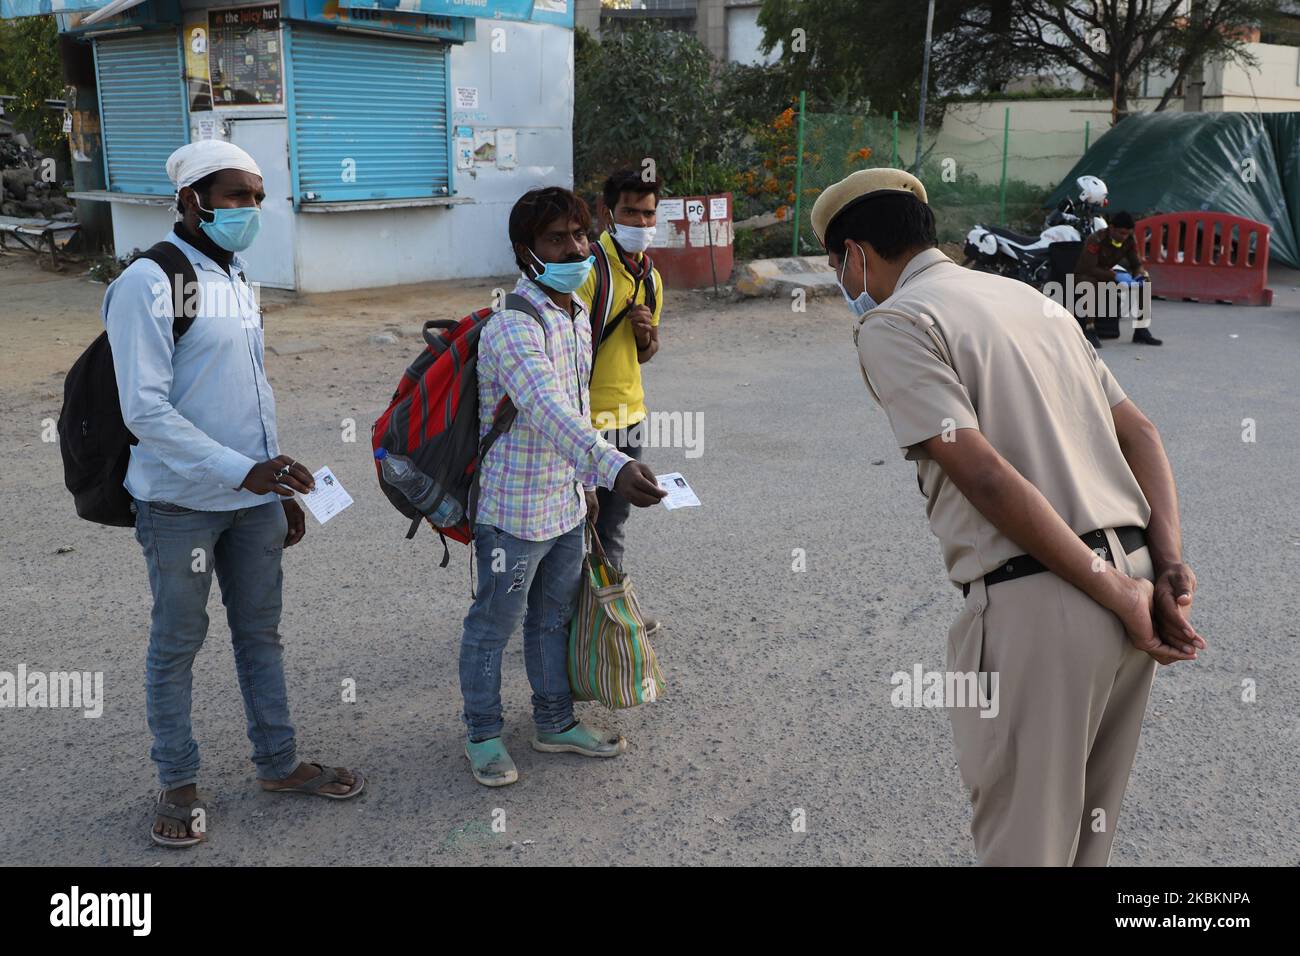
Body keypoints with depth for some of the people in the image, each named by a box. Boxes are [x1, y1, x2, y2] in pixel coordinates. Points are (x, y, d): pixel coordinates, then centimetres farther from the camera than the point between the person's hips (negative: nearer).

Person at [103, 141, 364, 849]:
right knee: (176, 644, 6)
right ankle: (178, 783, 22)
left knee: (261, 632, 15)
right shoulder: (149, 284, -14)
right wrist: (243, 471, -24)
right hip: (181, 504, -7)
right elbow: (144, 408, -20)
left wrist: (279, 489, 17)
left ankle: (278, 762, 29)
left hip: (253, 497, 7)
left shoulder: (236, 280, 12)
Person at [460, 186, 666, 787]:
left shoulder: (578, 316, 5)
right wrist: (613, 467, -55)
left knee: (554, 618, 22)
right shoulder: (514, 329, -26)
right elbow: (549, 412, -41)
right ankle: (483, 734, 29)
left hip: (566, 504, 8)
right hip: (514, 512, -8)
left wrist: (585, 481, 20)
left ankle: (556, 723, 39)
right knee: (494, 625, 10)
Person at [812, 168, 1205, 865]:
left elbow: (987, 476, -17)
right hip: (1132, 570, 8)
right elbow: (1141, 433, 14)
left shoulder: (891, 323, -6)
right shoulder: (1030, 297, 19)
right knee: (1087, 837, 23)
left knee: (1021, 844, 8)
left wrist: (1120, 595, -13)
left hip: (1033, 604, -8)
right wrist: (1169, 566, 3)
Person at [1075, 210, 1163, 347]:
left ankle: (1141, 331, -5)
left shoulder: (1130, 240, -5)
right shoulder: (1095, 240, -26)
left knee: (1144, 283, -8)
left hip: (1107, 275, 7)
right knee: (1092, 284, -42)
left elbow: (1137, 264, 0)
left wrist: (1141, 275, -24)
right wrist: (1115, 276, -39)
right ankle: (1090, 330, -36)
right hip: (1083, 277, -7)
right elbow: (1089, 269, -32)